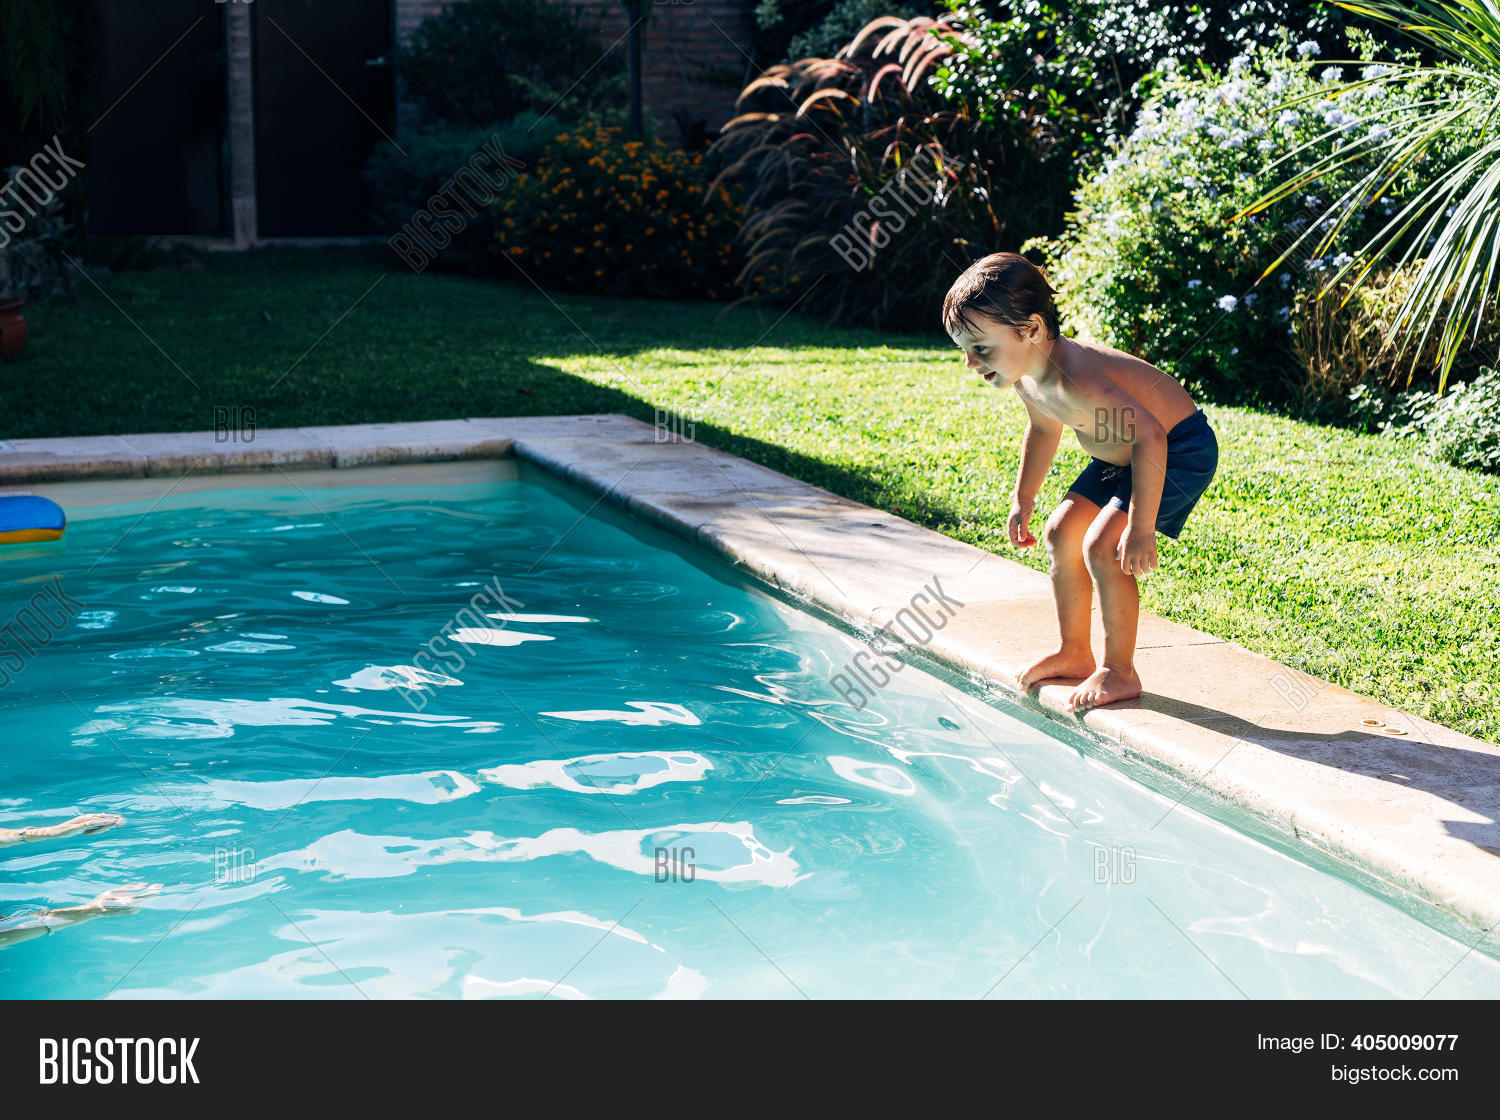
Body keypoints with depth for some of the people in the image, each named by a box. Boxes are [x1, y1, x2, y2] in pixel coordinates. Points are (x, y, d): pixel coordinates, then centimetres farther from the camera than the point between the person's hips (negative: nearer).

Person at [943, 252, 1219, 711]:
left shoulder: (1075, 380, -38)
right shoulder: (1024, 377, -7)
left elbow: (1149, 436, -40)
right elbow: (1043, 429, 15)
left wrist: (1141, 528, -38)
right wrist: (1023, 500, 18)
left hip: (1179, 450, -10)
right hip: (1119, 457, 10)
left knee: (1103, 545, -20)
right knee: (1061, 534, 11)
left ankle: (1119, 672, -3)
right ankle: (1073, 653, 26)